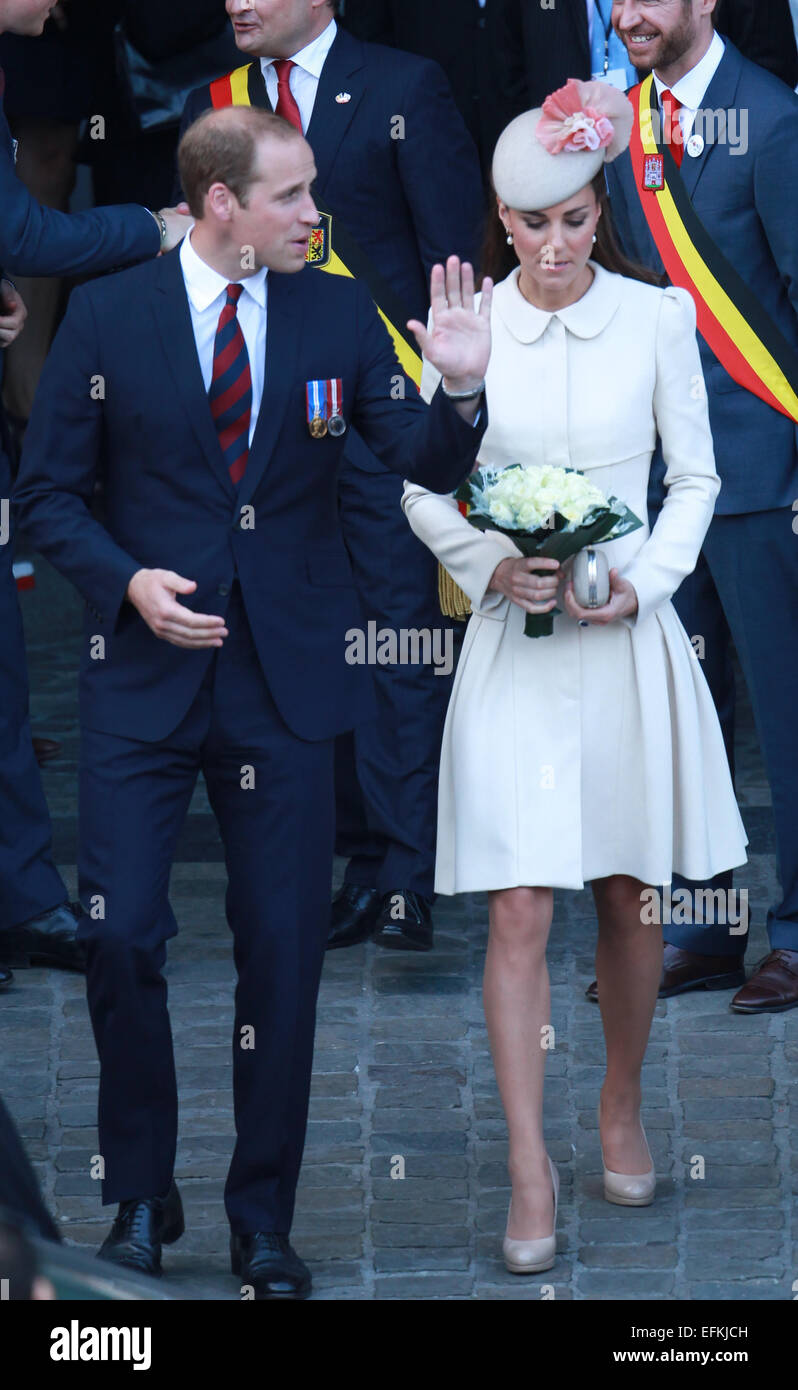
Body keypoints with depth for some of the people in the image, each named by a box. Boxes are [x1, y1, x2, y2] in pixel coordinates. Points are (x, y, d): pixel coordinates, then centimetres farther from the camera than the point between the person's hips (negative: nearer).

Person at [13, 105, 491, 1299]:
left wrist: (459, 390, -19)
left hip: (288, 676, 1)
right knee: (121, 936, -4)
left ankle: (263, 1219, 15)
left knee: (284, 951, 4)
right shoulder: (107, 318, -1)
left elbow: (426, 466, 1)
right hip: (146, 674, -1)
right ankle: (142, 1200, 15)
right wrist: (127, 581, -14)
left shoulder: (339, 315, 3)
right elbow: (49, 493, 2)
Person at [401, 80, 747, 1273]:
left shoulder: (658, 318, -2)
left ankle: (622, 1109, 32)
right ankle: (530, 1170, -4)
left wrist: (639, 582, -10)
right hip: (514, 642, -1)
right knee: (520, 912, -7)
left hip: (627, 640, 1)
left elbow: (695, 480, 4)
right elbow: (422, 489, 5)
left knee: (629, 896, 11)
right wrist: (495, 568, -11)